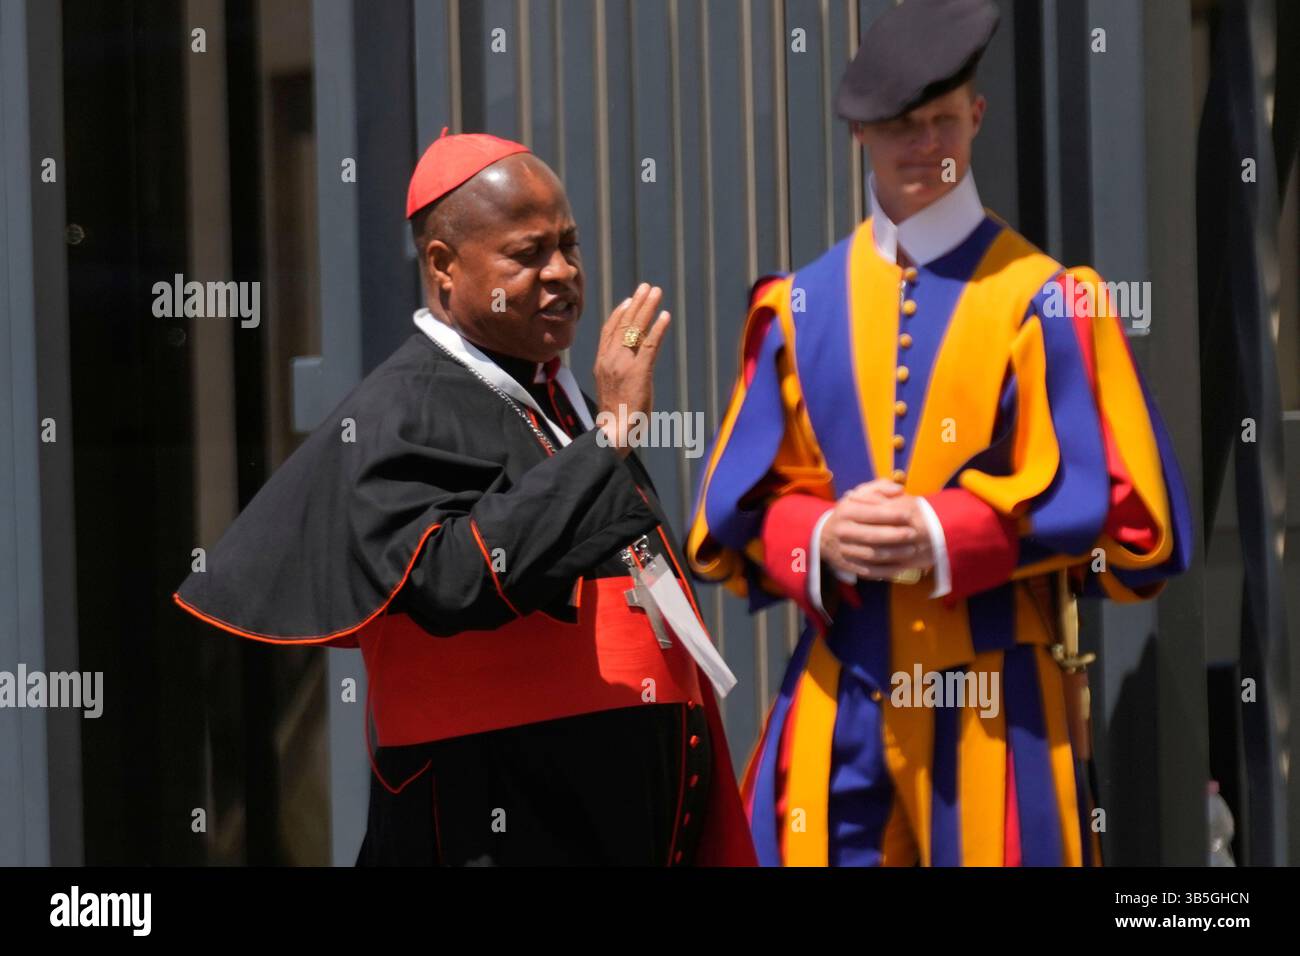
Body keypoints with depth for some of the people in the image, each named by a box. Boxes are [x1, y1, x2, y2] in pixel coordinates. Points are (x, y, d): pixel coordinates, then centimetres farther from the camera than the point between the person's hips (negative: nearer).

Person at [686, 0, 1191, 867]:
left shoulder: (1045, 303, 0)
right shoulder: (800, 309, 9)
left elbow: (1128, 509, -4)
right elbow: (741, 506, 11)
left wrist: (950, 536, -16)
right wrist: (821, 537, -12)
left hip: (999, 708, -2)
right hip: (840, 710, 3)